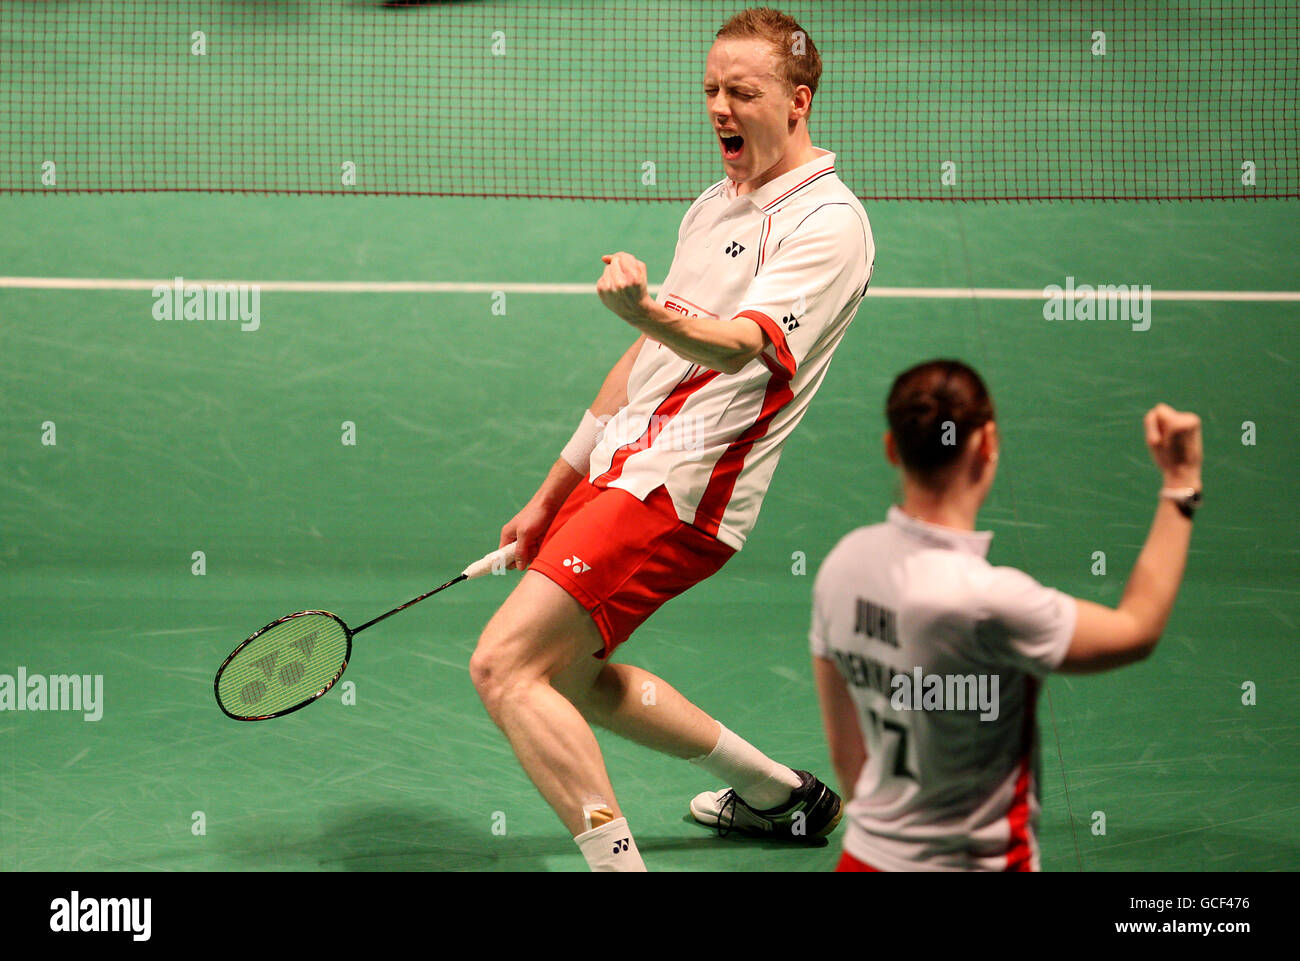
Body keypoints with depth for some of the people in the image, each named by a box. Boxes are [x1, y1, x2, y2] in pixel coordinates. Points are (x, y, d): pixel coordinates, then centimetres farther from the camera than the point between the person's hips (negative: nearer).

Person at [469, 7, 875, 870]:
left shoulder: (829, 223, -11)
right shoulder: (715, 206, 16)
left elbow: (742, 345, -30)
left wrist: (649, 312, -51)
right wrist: (551, 498, 22)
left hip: (680, 490, -9)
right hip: (622, 473, 10)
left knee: (505, 669, -18)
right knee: (570, 678, 22)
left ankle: (617, 860, -14)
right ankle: (783, 796, 34)